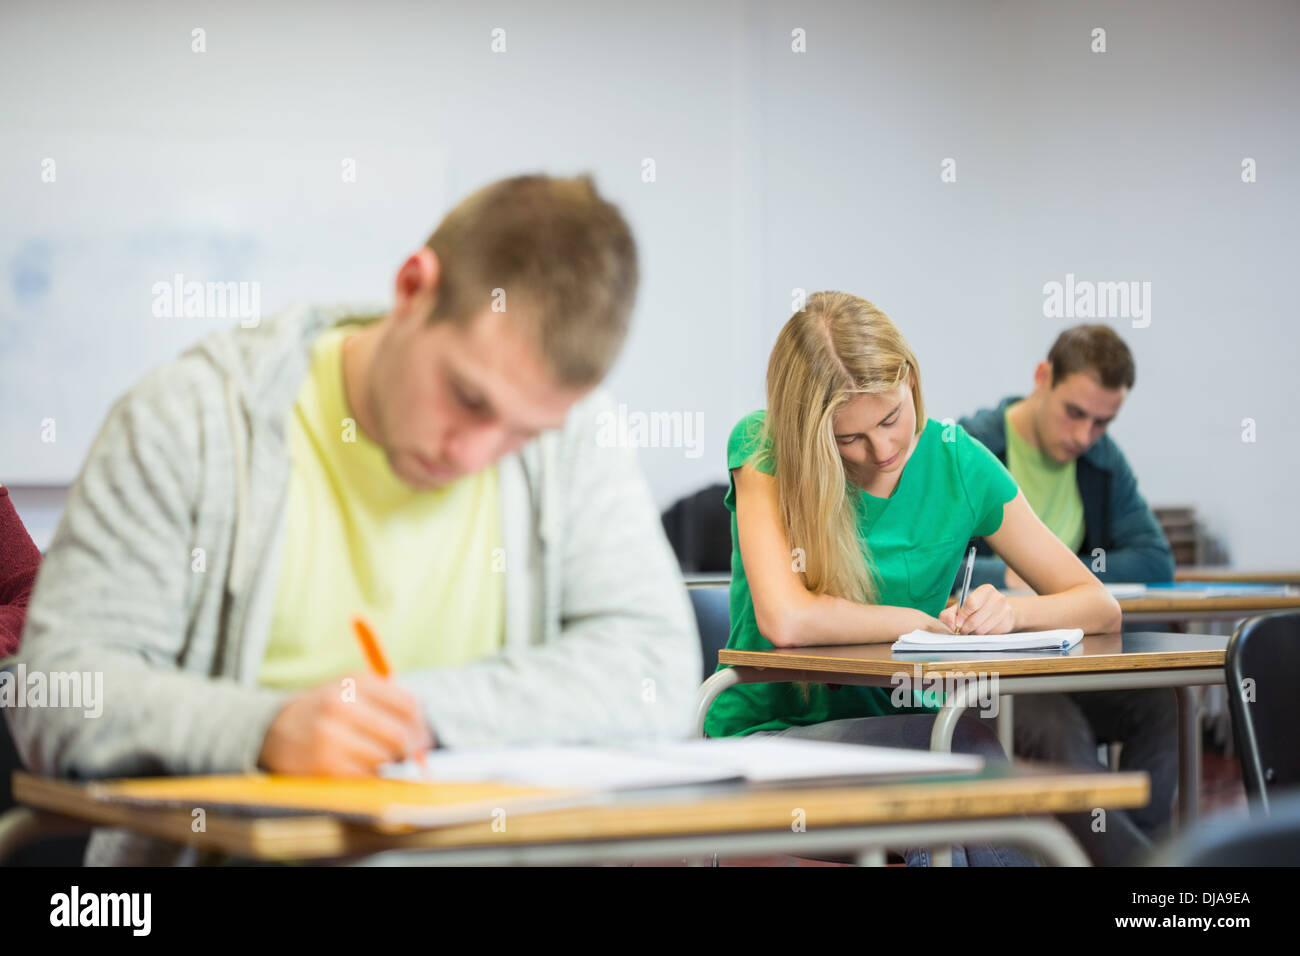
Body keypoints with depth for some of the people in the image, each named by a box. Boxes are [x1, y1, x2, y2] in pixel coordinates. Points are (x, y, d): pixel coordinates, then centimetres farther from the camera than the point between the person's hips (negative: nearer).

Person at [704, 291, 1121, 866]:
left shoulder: (957, 462, -2)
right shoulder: (763, 451, -11)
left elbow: (1100, 607, 1)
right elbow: (786, 620, -27)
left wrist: (1013, 610, -20)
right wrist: (920, 621, -14)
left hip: (899, 732, 3)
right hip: (771, 736, -3)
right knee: (968, 747, -31)